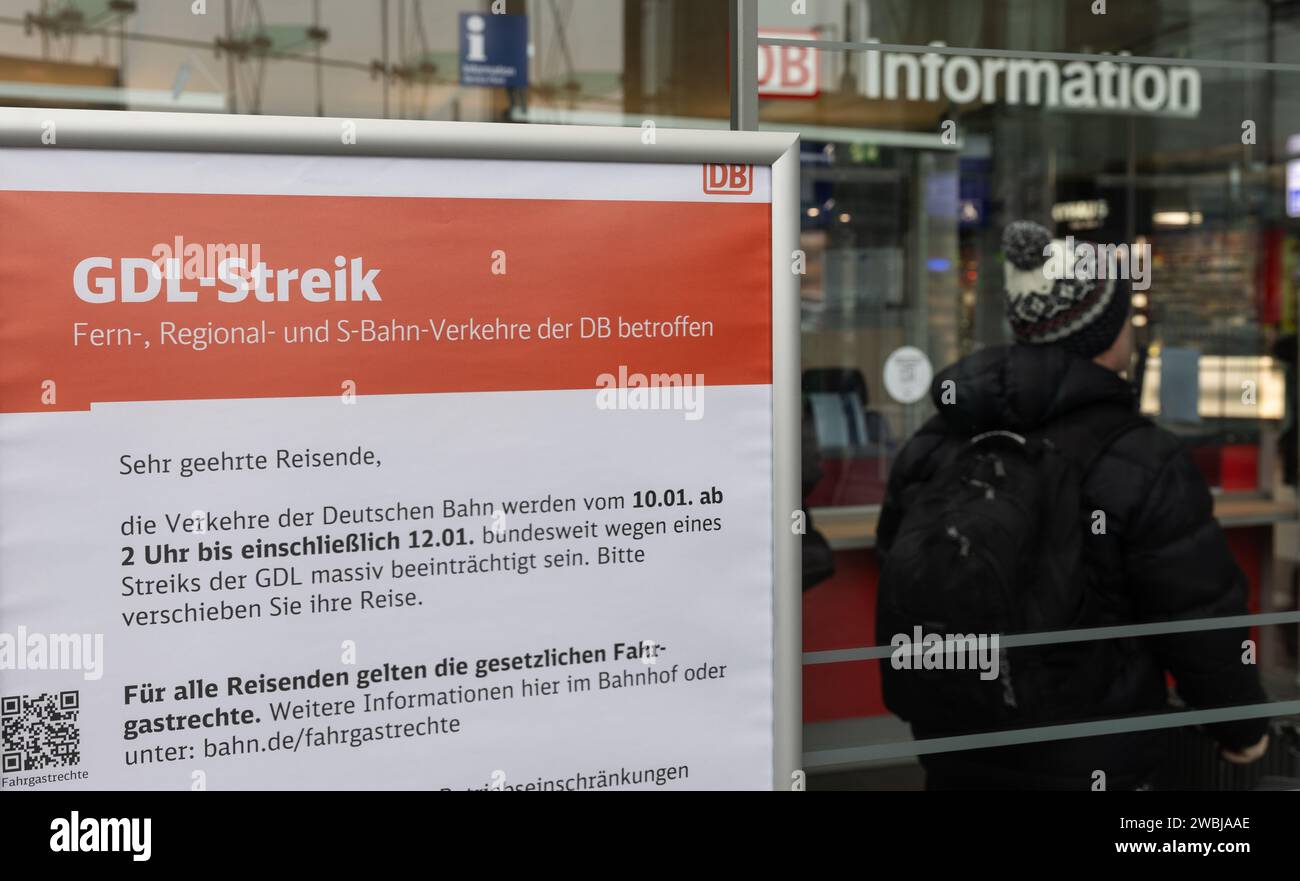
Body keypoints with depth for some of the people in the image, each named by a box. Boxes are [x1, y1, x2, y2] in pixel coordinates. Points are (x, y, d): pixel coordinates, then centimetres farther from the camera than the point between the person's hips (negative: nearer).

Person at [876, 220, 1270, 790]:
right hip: (1088, 763, -5)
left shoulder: (928, 449, 0)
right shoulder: (1144, 467, -18)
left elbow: (898, 589, 9)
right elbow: (1199, 618, -11)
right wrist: (1242, 726, 6)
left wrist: (915, 706, 23)